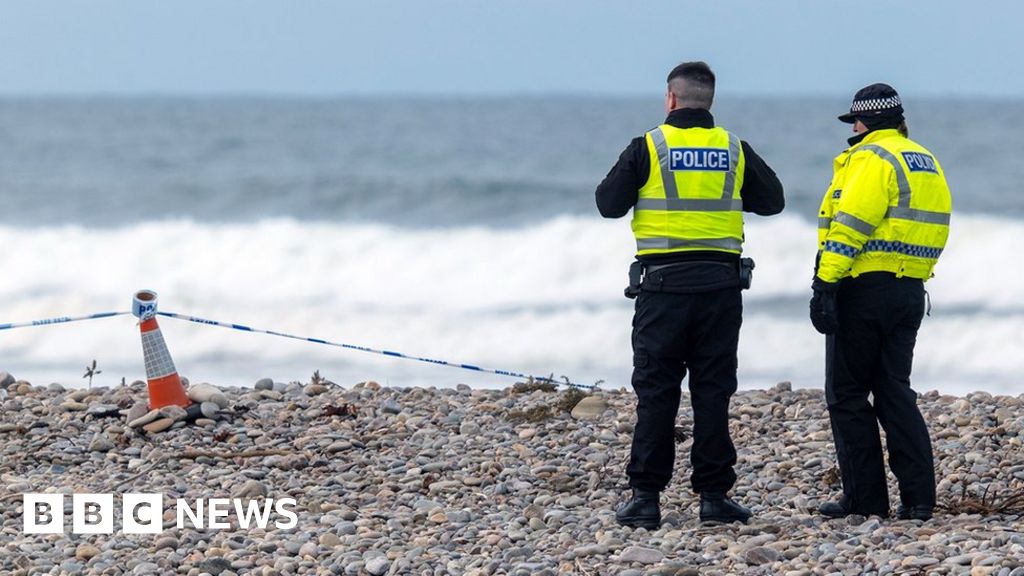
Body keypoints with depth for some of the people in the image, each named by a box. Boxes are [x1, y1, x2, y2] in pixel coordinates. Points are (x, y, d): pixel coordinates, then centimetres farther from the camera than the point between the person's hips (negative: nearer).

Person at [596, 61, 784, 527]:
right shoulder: (735, 150, 5)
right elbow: (772, 201, 14)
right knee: (713, 391, 6)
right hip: (719, 282, 2)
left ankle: (645, 496, 0)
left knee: (656, 390, 2)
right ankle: (714, 494, 4)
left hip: (664, 282, -2)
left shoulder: (649, 147, -3)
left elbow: (609, 204, -1)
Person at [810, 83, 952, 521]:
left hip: (866, 289, -8)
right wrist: (913, 277, 19)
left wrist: (825, 284, -21)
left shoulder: (872, 158, -11)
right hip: (910, 291, 8)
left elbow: (850, 226, -20)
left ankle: (866, 499, 0)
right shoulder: (927, 163, 16)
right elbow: (932, 232, 18)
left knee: (847, 396, 1)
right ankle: (918, 497, 3)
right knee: (894, 393, 12)